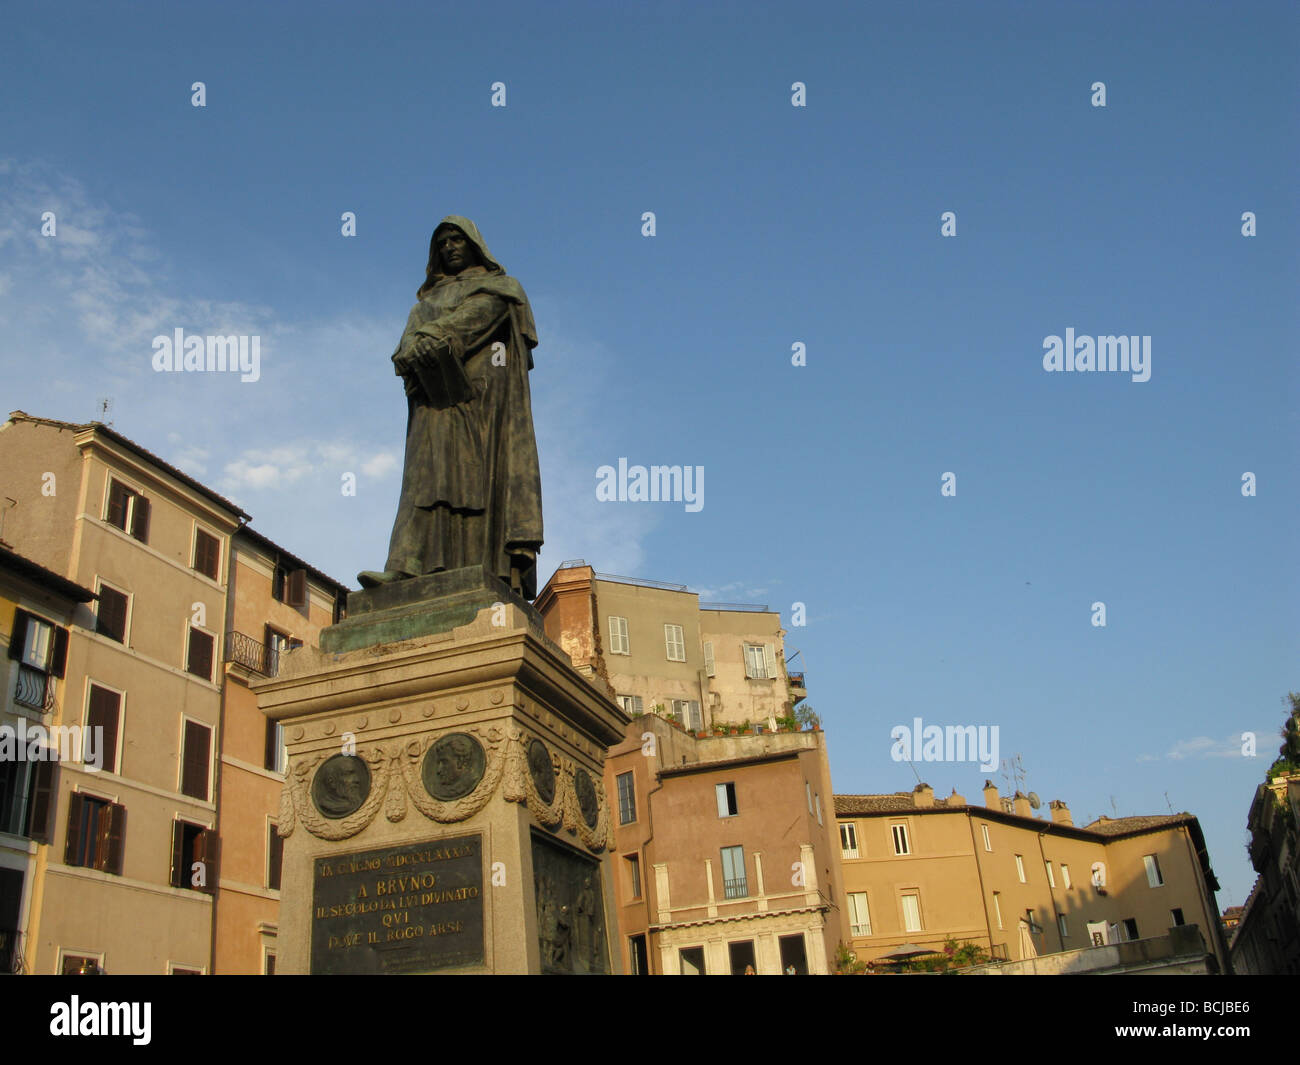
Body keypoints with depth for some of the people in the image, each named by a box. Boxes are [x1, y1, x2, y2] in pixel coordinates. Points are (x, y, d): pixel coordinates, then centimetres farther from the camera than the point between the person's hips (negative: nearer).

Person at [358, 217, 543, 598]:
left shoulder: (499, 288, 16)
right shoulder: (431, 298, 30)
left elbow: (474, 315, -5)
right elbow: (412, 334, 11)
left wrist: (435, 337, -19)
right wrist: (413, 352, -12)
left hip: (479, 393, -4)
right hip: (436, 395, 4)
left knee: (478, 476, -16)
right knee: (429, 473, -13)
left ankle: (492, 575, -24)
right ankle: (406, 567, -29)